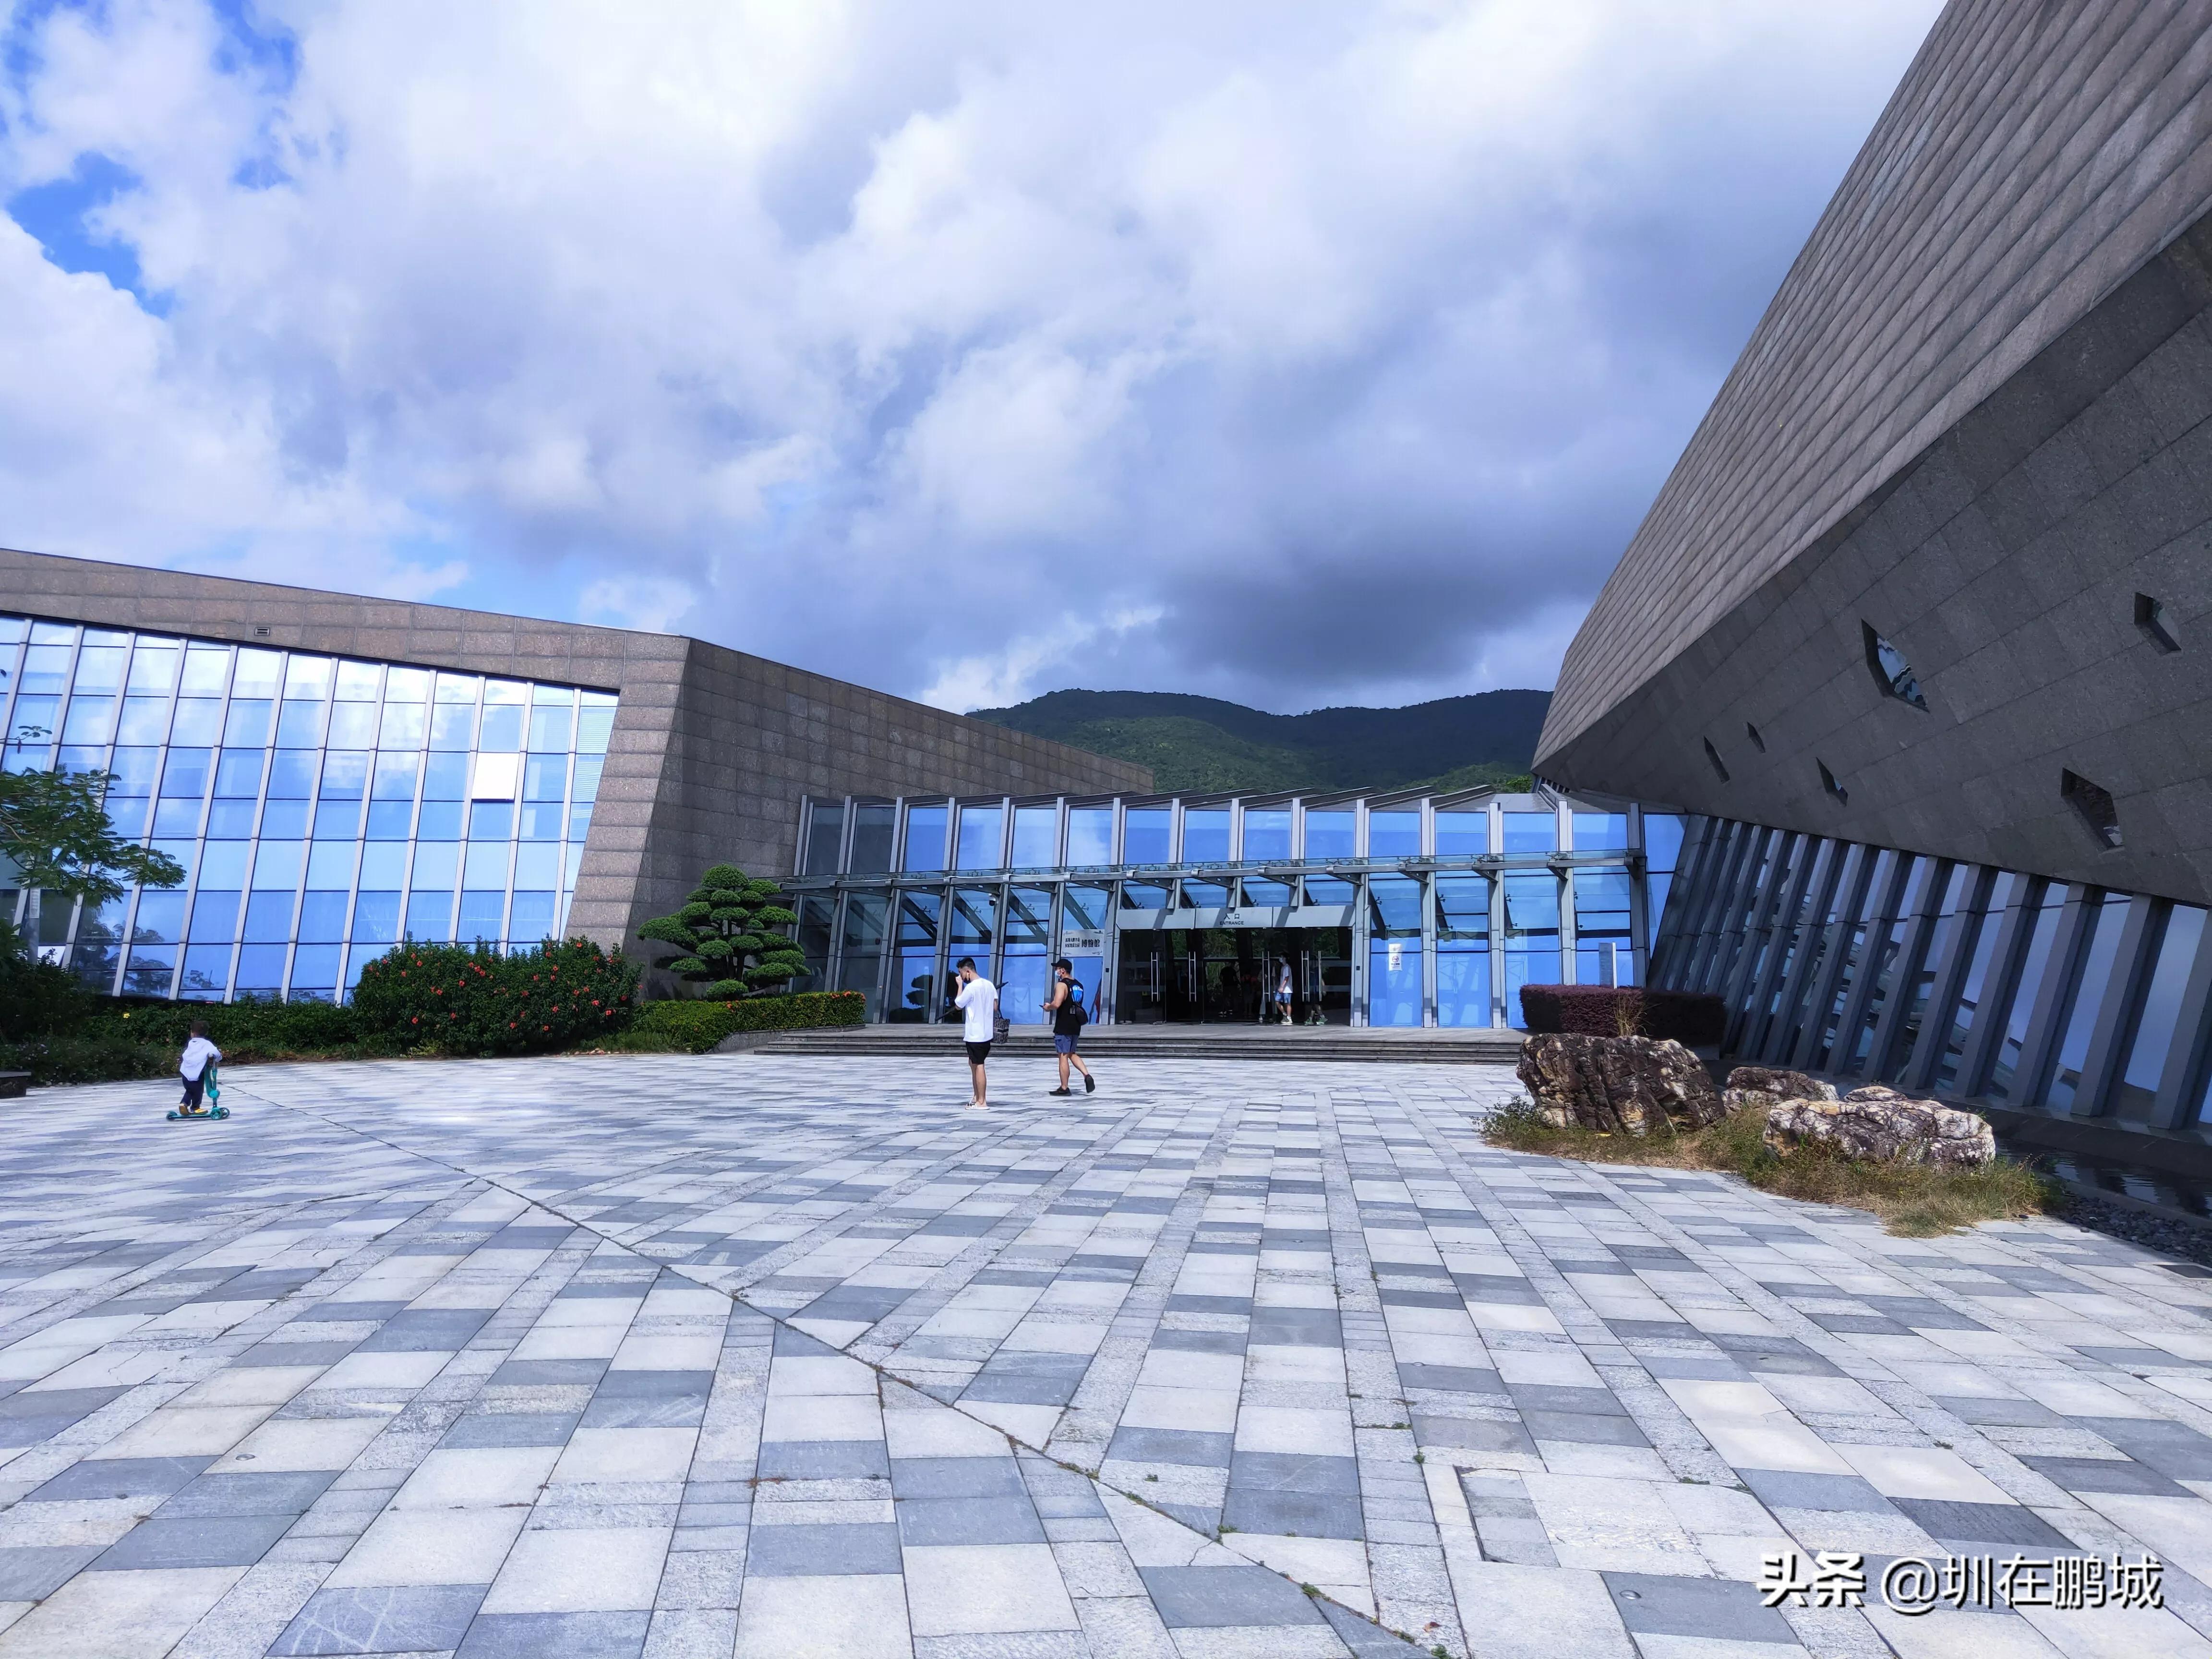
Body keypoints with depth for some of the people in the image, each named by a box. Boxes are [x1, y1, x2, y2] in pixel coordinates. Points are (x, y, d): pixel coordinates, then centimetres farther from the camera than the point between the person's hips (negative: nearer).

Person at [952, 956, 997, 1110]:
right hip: (987, 1032, 9)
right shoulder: (990, 985, 7)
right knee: (973, 1063, 20)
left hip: (975, 1034, -9)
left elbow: (958, 1005, -6)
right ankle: (977, 1097, 24)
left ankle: (981, 1103, 1)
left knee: (978, 1066, -3)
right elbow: (995, 1007, 11)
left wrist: (960, 985, -1)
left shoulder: (971, 988, -18)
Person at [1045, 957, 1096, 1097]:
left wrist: (1049, 1007, -5)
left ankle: (1064, 1088, 3)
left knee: (1063, 1056, -1)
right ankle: (1087, 1076, 1)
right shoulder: (1079, 985, 14)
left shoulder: (1061, 985, -13)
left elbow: (1057, 1004, -26)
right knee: (1072, 1054, 19)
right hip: (1076, 1025, 8)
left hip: (1063, 1027, -8)